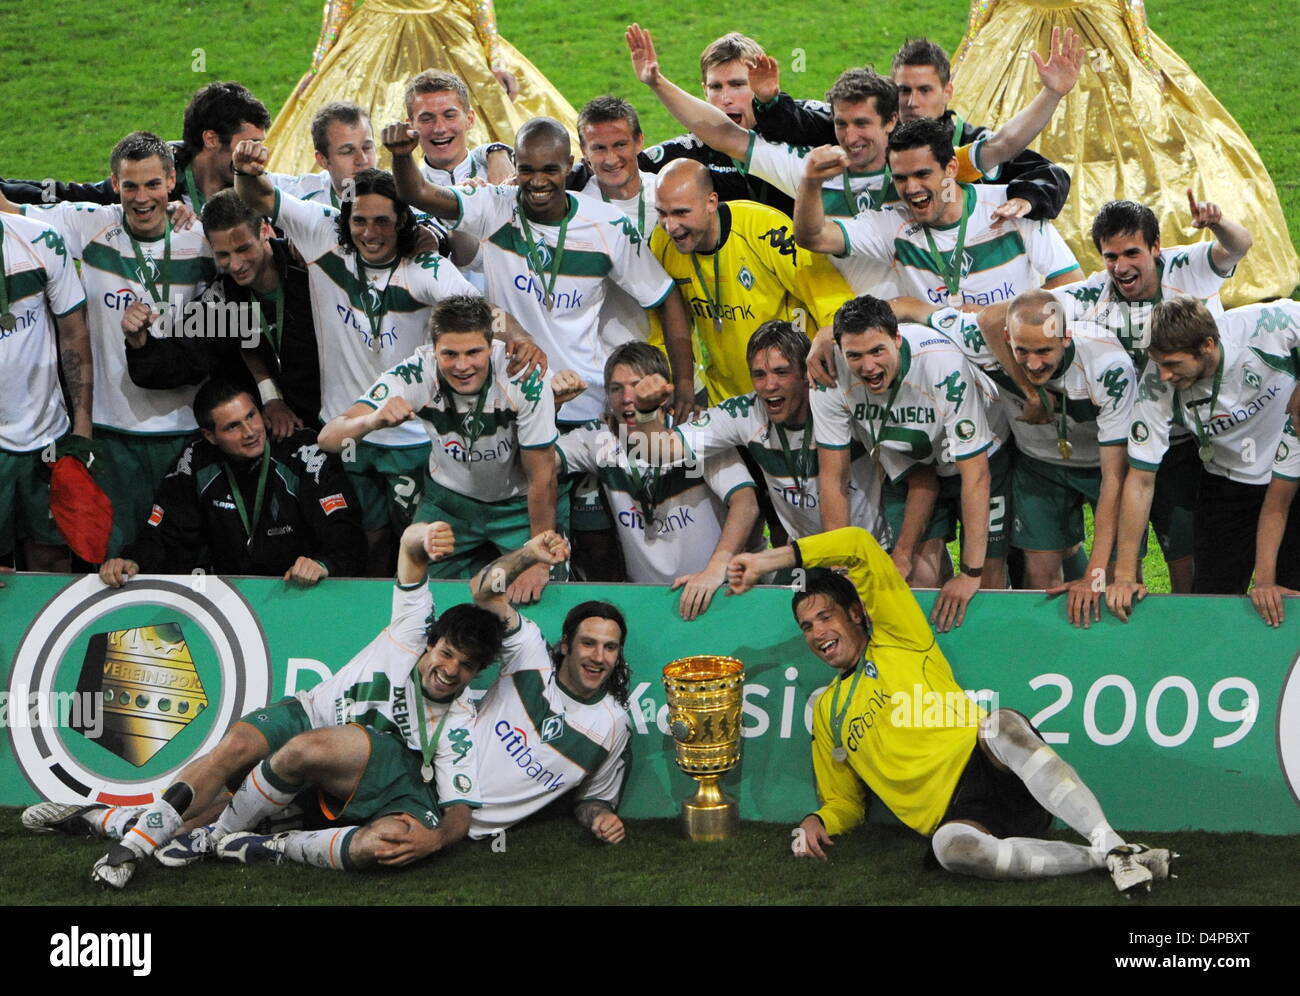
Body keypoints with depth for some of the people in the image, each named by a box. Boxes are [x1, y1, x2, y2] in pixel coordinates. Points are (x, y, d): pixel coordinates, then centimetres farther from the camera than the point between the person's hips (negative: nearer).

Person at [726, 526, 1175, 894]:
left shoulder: (897, 640, 14)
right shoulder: (827, 712, 27)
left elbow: (860, 547, 4)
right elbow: (845, 800, 32)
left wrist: (771, 560, 6)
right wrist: (818, 821, 8)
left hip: (995, 768, -2)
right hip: (956, 814, 2)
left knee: (1000, 725, -40)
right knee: (951, 847, -38)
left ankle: (1113, 846, -37)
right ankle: (1102, 861, -29)